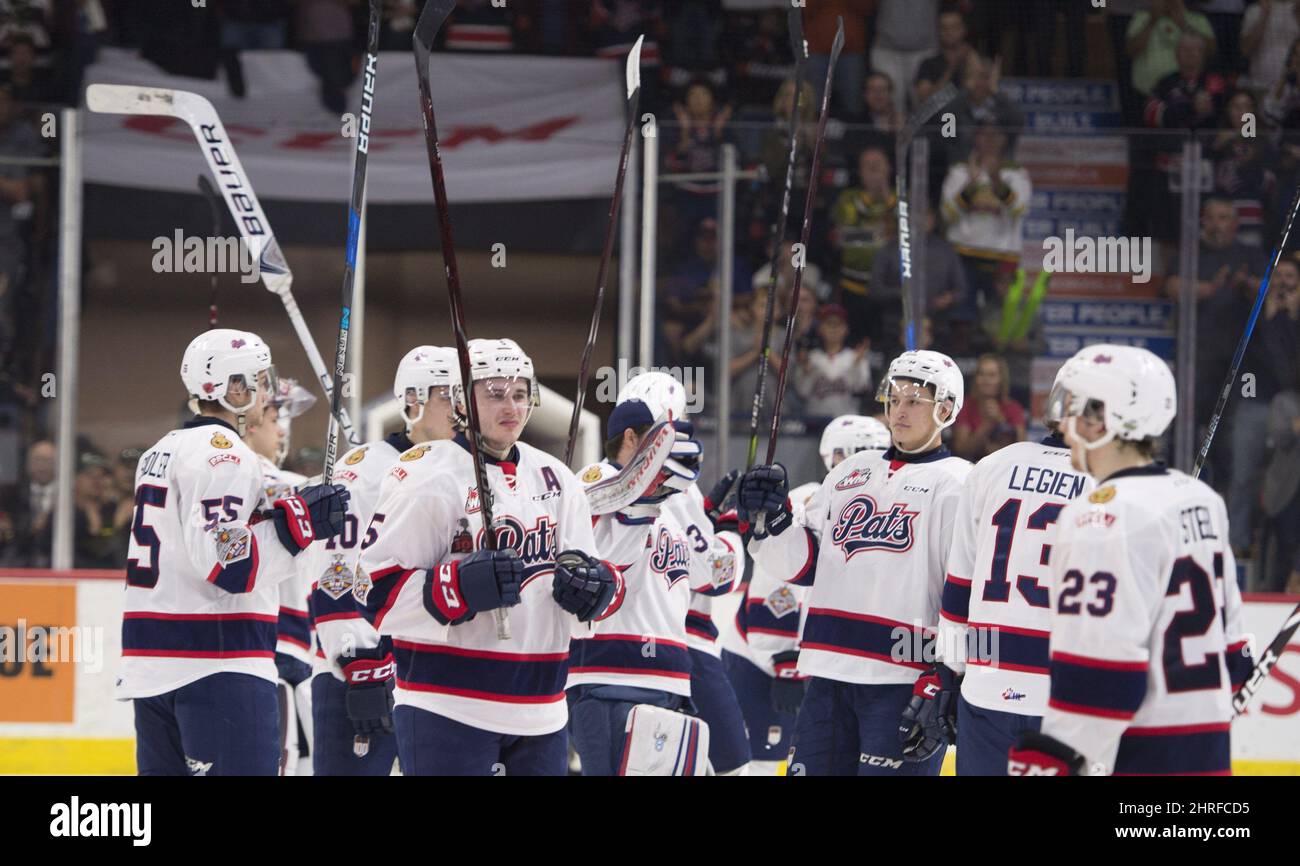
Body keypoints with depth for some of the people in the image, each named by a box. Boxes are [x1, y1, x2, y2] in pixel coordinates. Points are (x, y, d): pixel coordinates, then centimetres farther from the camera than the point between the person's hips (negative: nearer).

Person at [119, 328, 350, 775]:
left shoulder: (161, 451, 20)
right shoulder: (223, 451, -11)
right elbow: (221, 561, -20)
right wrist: (297, 522, -18)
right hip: (218, 665, -10)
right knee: (241, 771, -12)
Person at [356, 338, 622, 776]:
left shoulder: (555, 479, 13)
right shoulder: (426, 477, -8)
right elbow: (375, 590, -12)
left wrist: (598, 586, -5)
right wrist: (462, 587, -25)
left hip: (540, 707, 7)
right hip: (447, 705, -7)